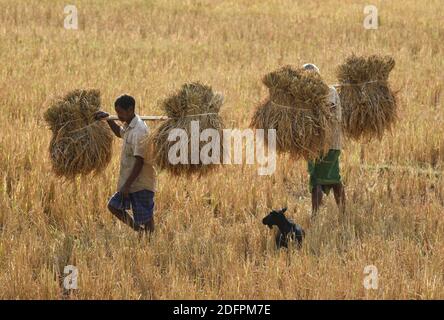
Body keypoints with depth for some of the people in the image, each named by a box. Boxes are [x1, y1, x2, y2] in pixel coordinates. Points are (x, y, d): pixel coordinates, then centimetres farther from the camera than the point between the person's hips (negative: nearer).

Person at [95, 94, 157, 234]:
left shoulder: (139, 131, -21)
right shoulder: (128, 127, 8)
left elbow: (139, 161, -25)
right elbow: (120, 133, 35)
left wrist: (127, 185, -24)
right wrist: (108, 119, 20)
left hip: (141, 184, -10)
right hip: (129, 182, 10)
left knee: (146, 218, -2)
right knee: (114, 206, 15)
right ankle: (139, 231, 22)